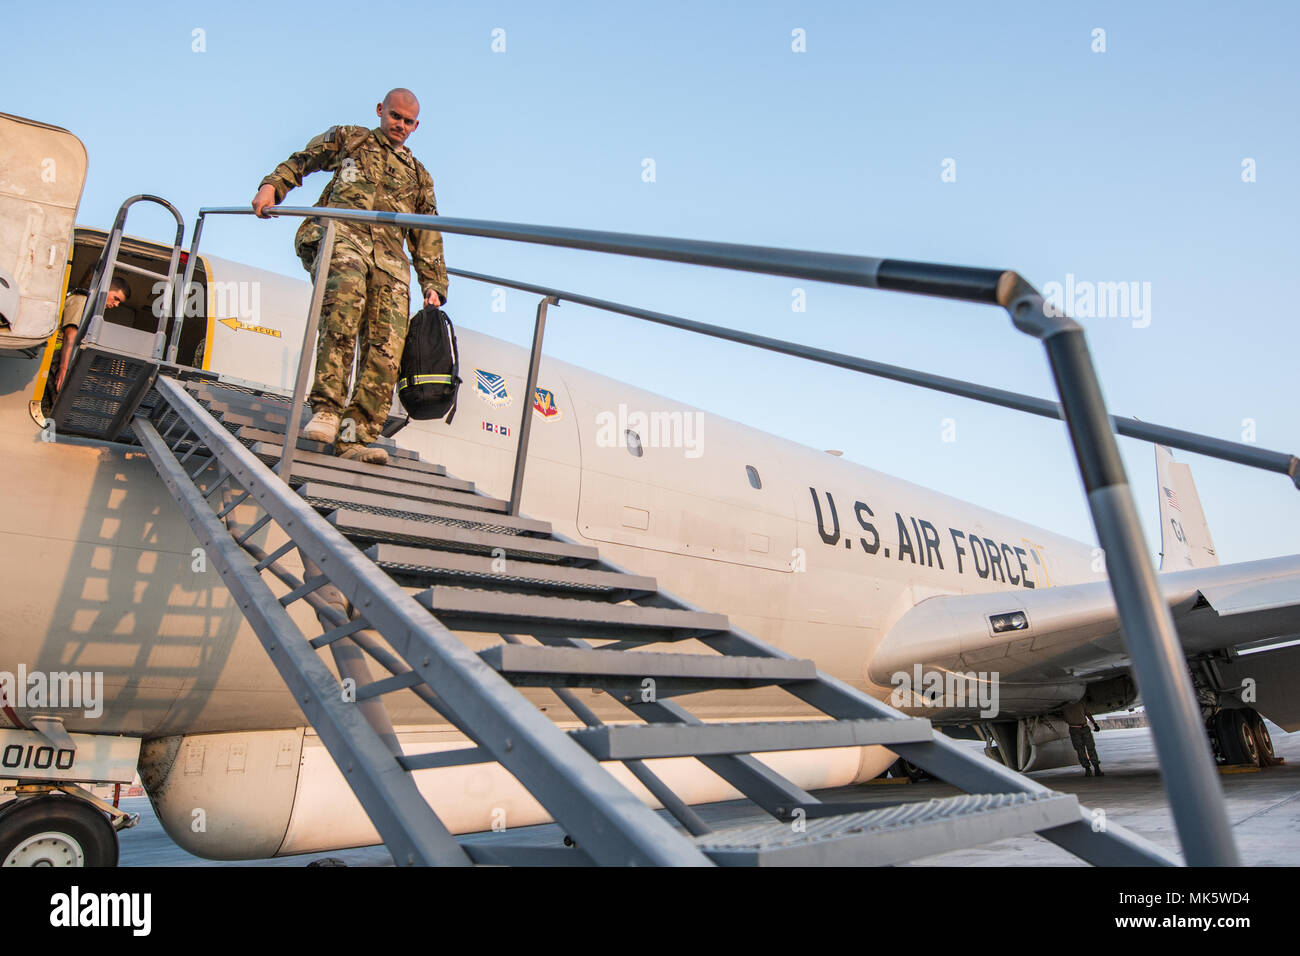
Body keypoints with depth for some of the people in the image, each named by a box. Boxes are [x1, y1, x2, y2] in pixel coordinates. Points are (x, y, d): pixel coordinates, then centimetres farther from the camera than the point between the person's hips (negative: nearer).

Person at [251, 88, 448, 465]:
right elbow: (301, 161, 23)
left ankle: (357, 436, -22)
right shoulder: (348, 138, 28)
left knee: (387, 343, -18)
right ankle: (326, 409, -40)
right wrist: (272, 185, 2)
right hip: (341, 232, -3)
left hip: (389, 254, 3)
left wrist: (433, 286, 16)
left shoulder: (419, 176, 33)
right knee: (346, 297, -37)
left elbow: (427, 238, 28)